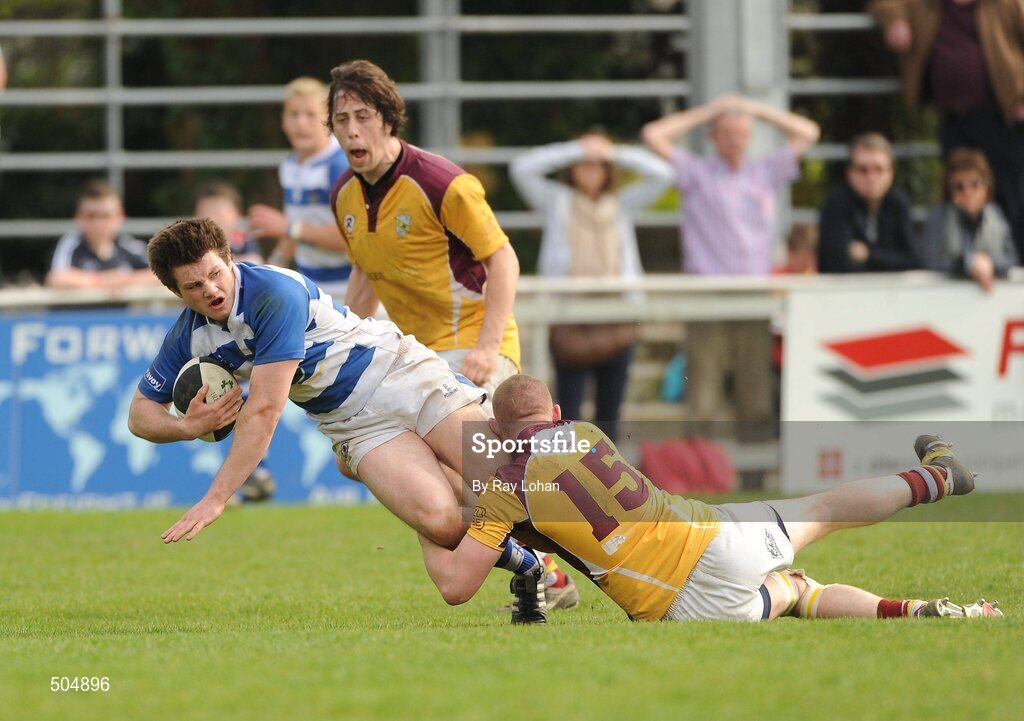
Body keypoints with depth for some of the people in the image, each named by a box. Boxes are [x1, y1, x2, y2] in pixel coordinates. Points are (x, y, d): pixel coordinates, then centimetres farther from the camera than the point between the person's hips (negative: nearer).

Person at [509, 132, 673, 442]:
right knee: (569, 408, -8)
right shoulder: (557, 201, 10)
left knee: (610, 411, 5)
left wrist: (614, 153, 4)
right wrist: (576, 150, -3)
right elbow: (522, 168, -2)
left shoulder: (622, 204, 15)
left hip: (617, 321, 2)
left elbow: (661, 174, 8)